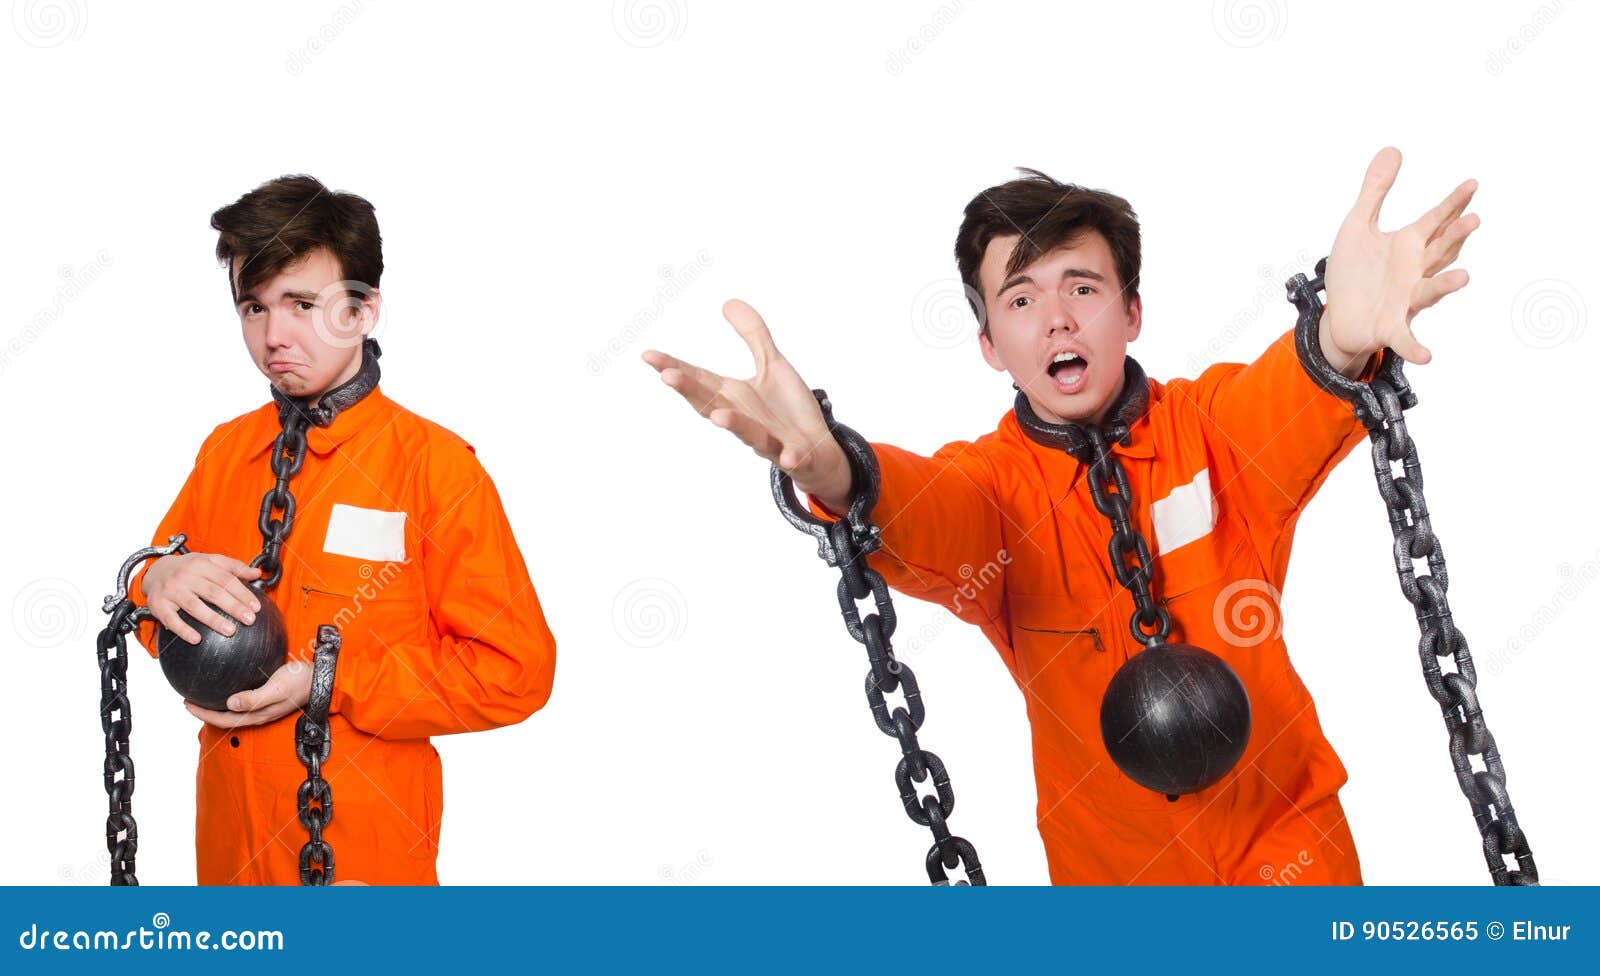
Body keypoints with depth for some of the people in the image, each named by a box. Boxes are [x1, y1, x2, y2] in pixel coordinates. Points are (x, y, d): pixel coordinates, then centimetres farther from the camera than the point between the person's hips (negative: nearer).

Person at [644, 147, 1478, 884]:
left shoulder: (1212, 426, -10)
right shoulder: (993, 482, -11)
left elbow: (1292, 406, -32)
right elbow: (925, 520, -34)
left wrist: (1344, 340, -56)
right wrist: (833, 475, -57)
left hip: (1285, 838, 0)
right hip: (1110, 863, 1)